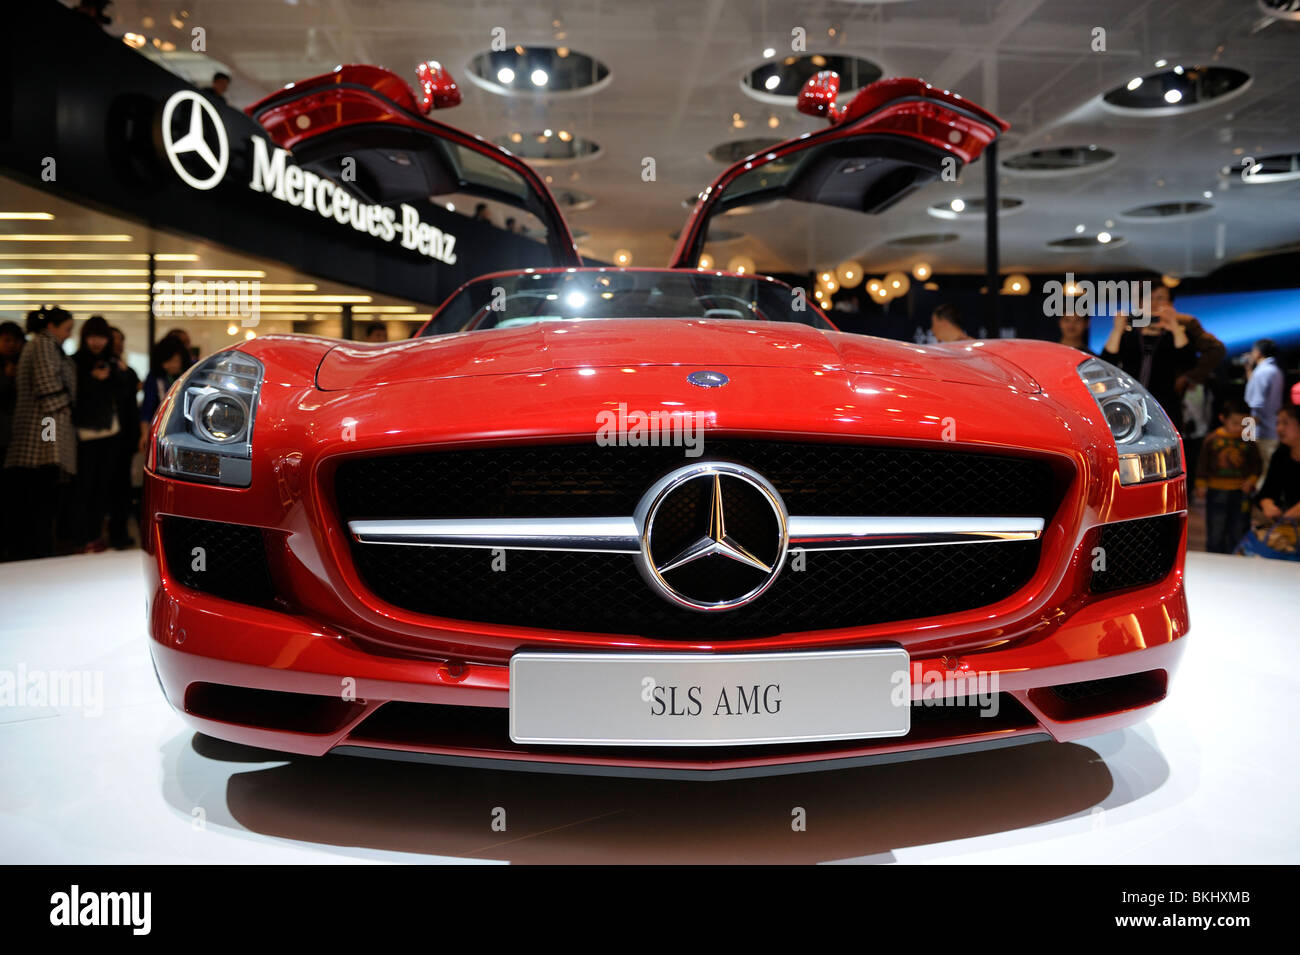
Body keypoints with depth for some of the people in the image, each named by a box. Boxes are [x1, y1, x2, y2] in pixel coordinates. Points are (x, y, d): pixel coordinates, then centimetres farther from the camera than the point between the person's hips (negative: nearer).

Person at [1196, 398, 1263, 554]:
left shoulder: (1249, 441, 0)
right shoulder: (1212, 439, -2)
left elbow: (1257, 464, 6)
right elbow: (1203, 463, 5)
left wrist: (1252, 480, -9)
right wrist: (1201, 483, 2)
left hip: (1241, 492, 0)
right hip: (1216, 490, 0)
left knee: (1239, 529, 7)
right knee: (1215, 531, 8)